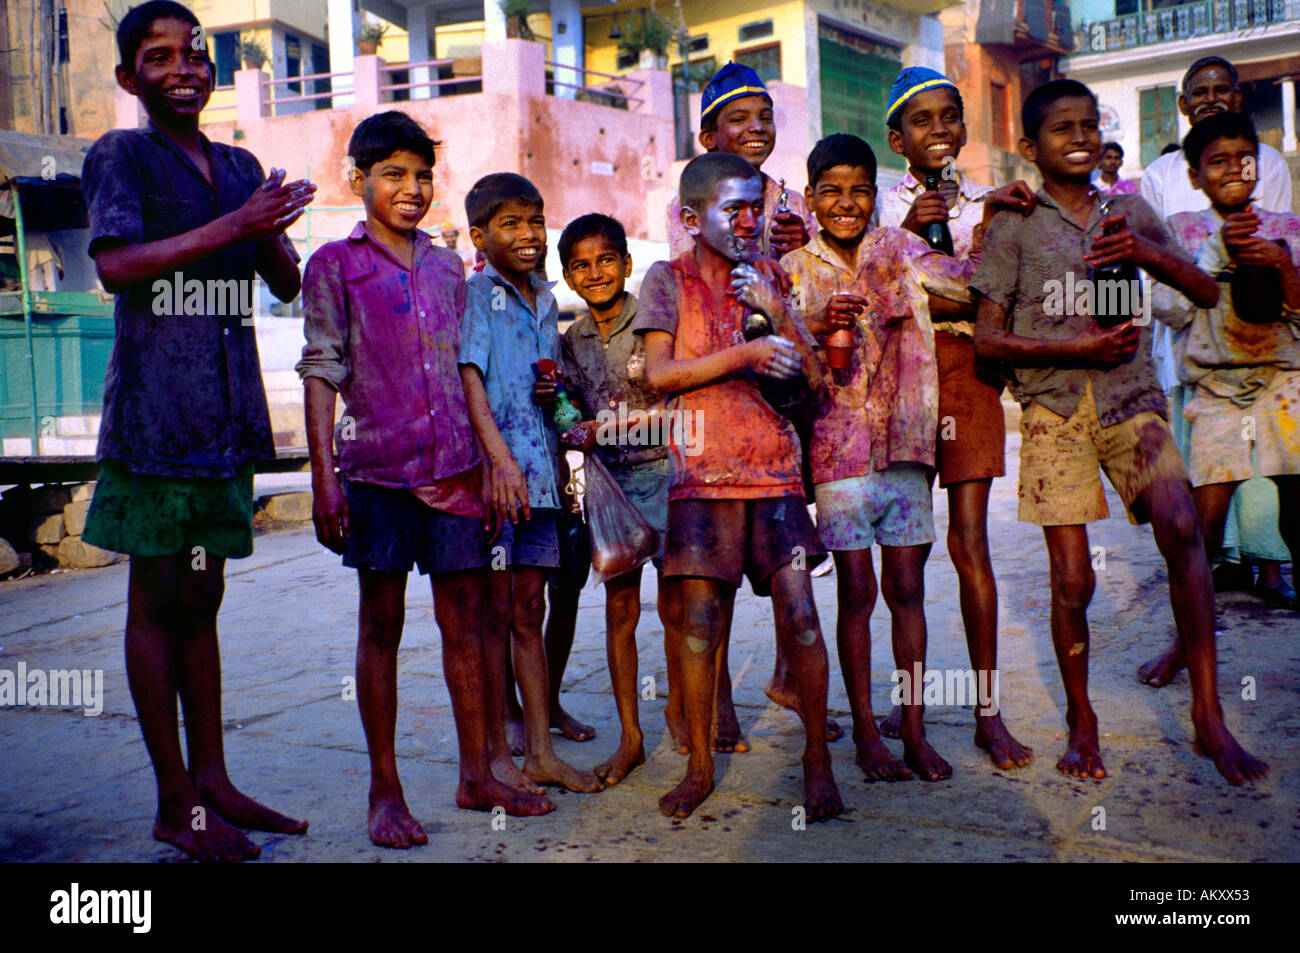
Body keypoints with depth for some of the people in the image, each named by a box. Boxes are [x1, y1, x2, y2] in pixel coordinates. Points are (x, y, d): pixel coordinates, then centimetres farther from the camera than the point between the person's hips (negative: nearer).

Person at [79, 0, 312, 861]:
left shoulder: (241, 166, 18)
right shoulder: (120, 155, 2)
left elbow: (289, 284, 15)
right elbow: (115, 265, -13)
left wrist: (272, 230, -6)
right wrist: (234, 225, -17)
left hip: (227, 407, 6)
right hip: (157, 402, -6)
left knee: (202, 597, 10)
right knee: (158, 598, 0)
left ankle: (213, 781, 18)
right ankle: (175, 804, 8)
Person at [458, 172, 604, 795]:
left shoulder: (545, 300, 18)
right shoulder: (472, 295, -3)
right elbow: (469, 380, -14)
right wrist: (501, 458, -24)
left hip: (538, 473, 6)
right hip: (492, 474, -6)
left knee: (529, 612, 11)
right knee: (495, 615, 1)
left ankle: (541, 753, 17)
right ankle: (496, 756, 12)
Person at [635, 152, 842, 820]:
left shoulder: (764, 281, 14)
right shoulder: (667, 280, 5)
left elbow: (812, 375, 9)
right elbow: (658, 373, -7)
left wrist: (776, 313, -5)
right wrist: (746, 353, -13)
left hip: (773, 468, 3)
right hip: (703, 471, -2)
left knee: (799, 614, -3)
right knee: (701, 623, 1)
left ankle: (817, 758, 11)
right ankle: (700, 765, 17)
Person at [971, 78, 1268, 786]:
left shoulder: (1129, 213, 16)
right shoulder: (1014, 228, 6)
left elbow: (1207, 294, 13)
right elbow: (987, 337, 0)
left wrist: (1146, 252, -5)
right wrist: (1078, 347, -12)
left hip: (1131, 397, 2)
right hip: (1054, 408, -2)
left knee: (1182, 527, -22)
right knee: (1071, 578, -4)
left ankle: (1208, 713, -10)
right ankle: (1081, 721, 17)